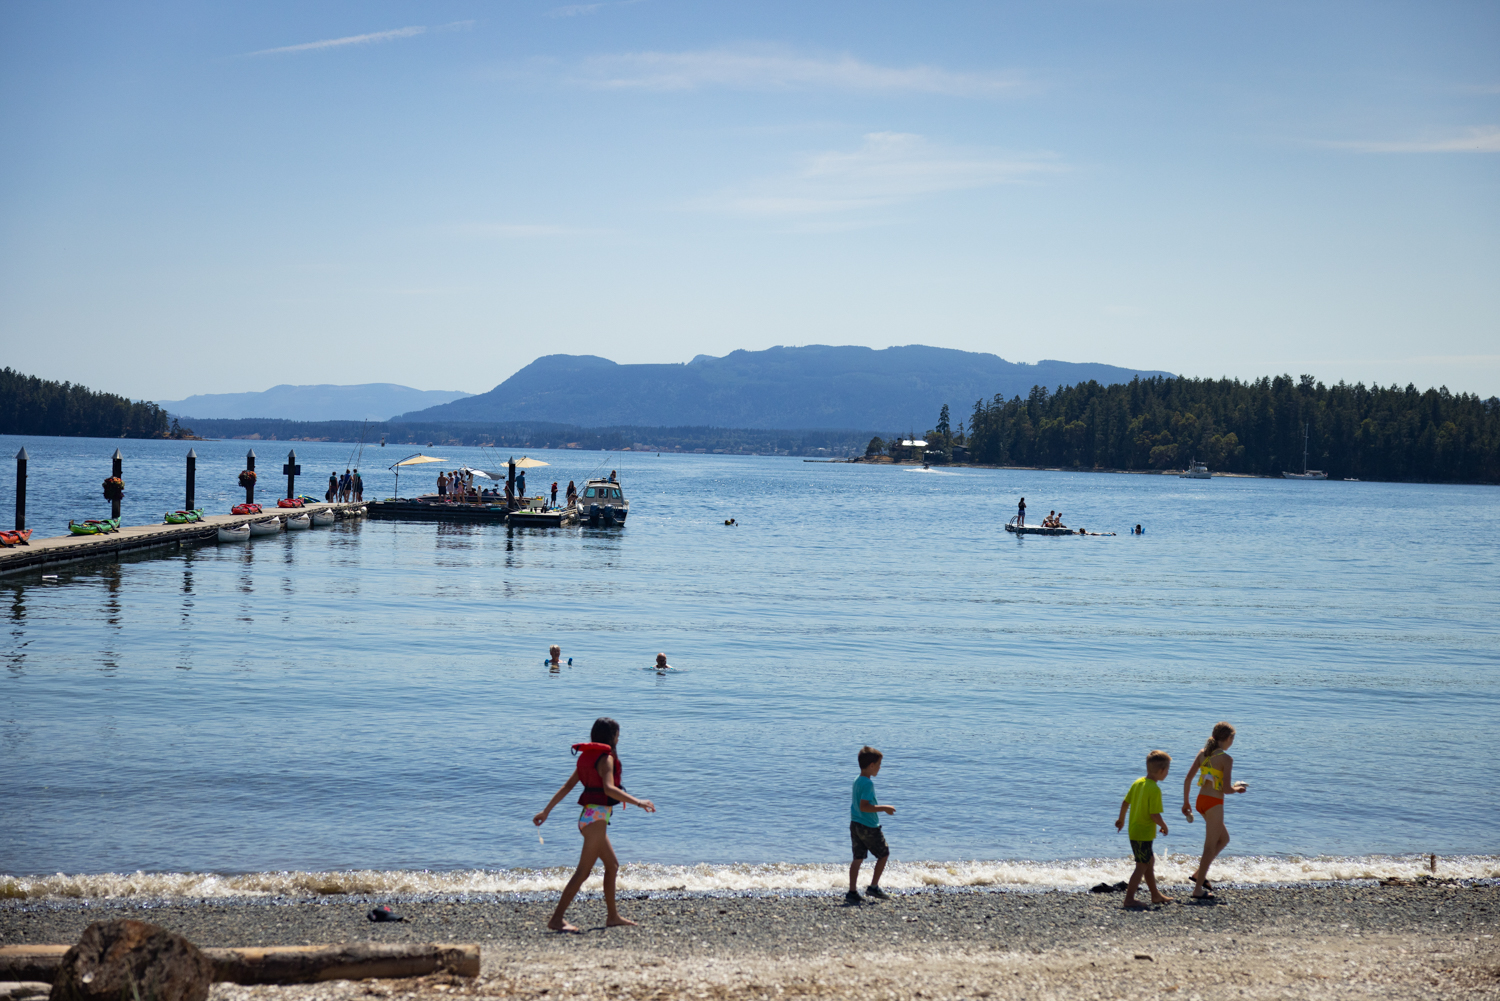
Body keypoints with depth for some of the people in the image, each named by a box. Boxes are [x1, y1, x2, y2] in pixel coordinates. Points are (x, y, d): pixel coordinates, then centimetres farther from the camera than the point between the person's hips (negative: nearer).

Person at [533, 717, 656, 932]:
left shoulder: (588, 757, 14)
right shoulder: (606, 758, -12)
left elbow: (566, 787, 15)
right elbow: (609, 788, -27)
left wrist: (546, 811, 17)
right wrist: (638, 802, -29)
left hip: (588, 817, 10)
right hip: (597, 816, -10)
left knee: (612, 865, 18)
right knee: (583, 872, -9)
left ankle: (612, 916, 22)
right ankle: (556, 920, -10)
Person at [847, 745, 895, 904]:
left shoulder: (856, 781, 11)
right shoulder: (868, 783, -18)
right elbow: (864, 807, -25)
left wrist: (880, 808, 25)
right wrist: (884, 808, -17)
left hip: (855, 825, 8)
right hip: (869, 827, -8)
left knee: (858, 858, 8)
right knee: (884, 854, 9)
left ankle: (852, 892, 4)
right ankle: (873, 887, 10)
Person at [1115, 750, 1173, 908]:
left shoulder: (1137, 783, 4)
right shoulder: (1155, 790, -21)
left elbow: (1125, 803, 10)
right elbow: (1155, 815, -23)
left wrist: (1121, 819, 24)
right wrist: (1164, 826, -5)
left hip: (1134, 831, 9)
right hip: (1144, 834, -9)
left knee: (1150, 861, 21)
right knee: (1142, 866, -2)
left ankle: (1155, 895, 31)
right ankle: (1129, 899, -2)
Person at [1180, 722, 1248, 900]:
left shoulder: (1202, 753, 6)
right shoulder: (1226, 759, -14)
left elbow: (1187, 779, 6)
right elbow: (1226, 789, -17)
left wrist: (1185, 803, 14)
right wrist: (1237, 788, 4)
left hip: (1201, 800, 8)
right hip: (1214, 803, -8)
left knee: (1224, 839, 24)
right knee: (1210, 846, 1)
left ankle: (1199, 873, 19)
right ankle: (1198, 889, 3)